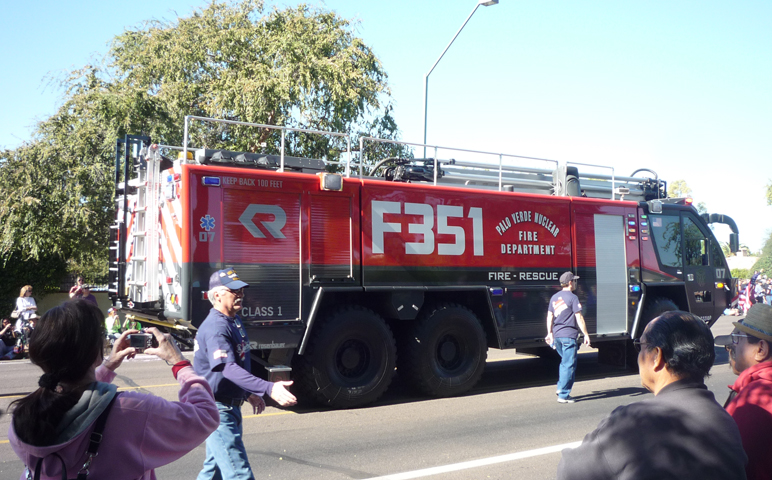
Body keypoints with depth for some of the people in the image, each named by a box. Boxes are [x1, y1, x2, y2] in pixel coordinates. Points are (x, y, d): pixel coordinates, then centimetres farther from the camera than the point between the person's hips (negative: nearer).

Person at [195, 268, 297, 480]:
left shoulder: (234, 320, 9)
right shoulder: (216, 327, -23)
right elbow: (229, 368, -36)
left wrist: (250, 394, 24)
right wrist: (268, 388, -46)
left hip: (230, 406, 10)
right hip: (217, 409, -10)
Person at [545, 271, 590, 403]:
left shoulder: (554, 297, 11)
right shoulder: (572, 298, -9)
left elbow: (550, 316, 14)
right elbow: (579, 318, -11)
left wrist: (550, 333, 21)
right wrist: (586, 334, -6)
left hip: (556, 334, 7)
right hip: (569, 335, -7)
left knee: (565, 361, 23)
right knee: (569, 365, -1)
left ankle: (561, 387, 18)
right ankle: (563, 395, -1)